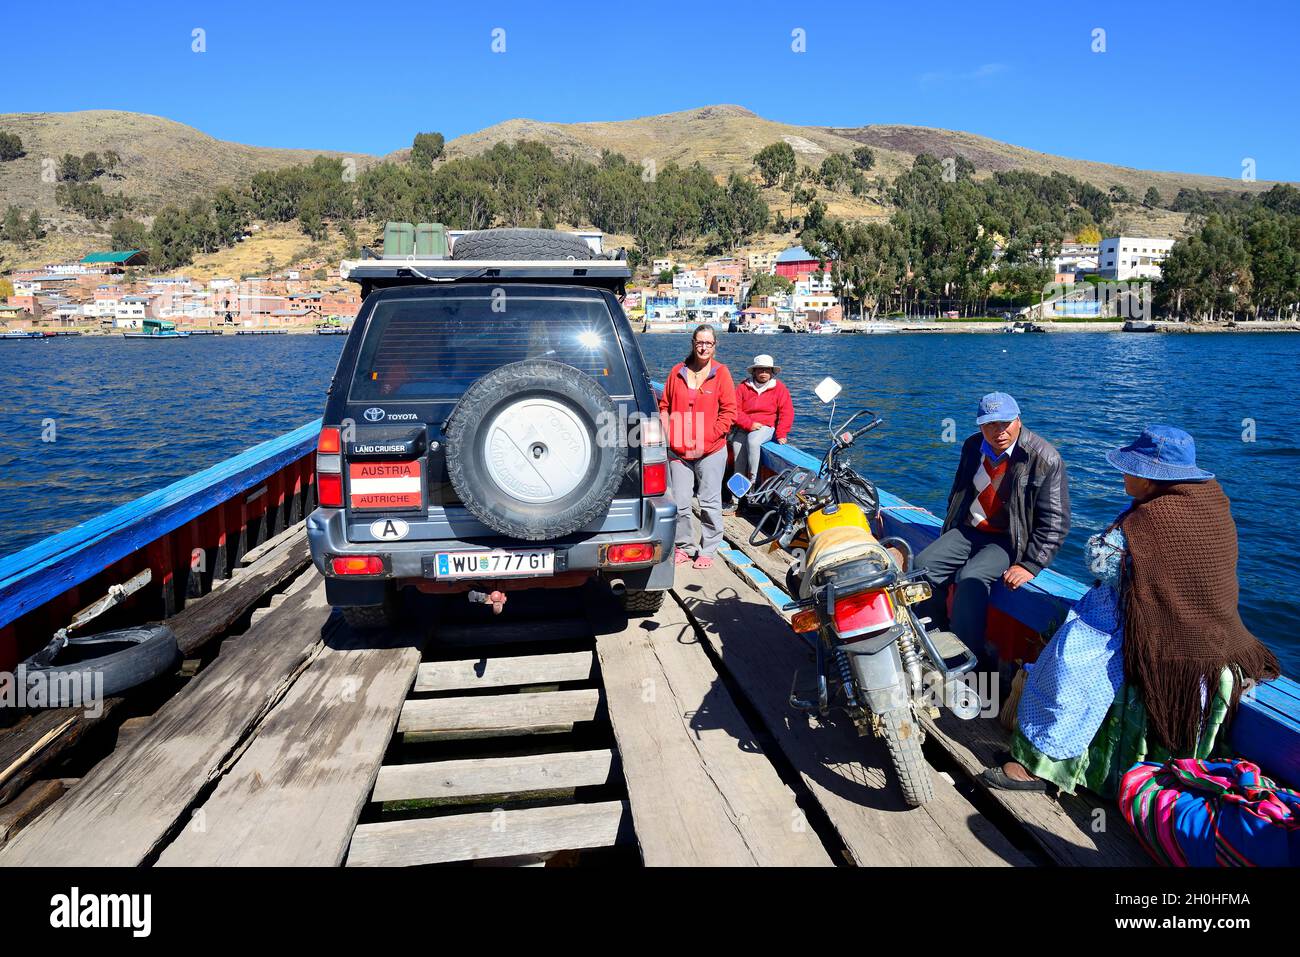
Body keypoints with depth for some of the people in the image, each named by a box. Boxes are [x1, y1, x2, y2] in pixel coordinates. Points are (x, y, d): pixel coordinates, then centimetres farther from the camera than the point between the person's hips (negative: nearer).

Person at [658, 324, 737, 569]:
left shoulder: (721, 373, 0)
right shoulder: (678, 371, 8)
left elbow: (729, 411, -3)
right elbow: (665, 406, 12)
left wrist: (708, 439, -11)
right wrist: (667, 435, -2)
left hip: (711, 452, -2)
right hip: (678, 451, 3)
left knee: (710, 503, 4)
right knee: (679, 502, 5)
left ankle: (708, 550, 16)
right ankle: (684, 546, 21)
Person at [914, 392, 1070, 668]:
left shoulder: (1045, 459, -14)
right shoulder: (972, 446, 5)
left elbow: (1055, 521, -14)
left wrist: (1030, 566, -20)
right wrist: (949, 534, 16)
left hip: (1010, 540, -6)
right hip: (969, 531, 6)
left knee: (971, 579, -30)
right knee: (924, 564, -15)